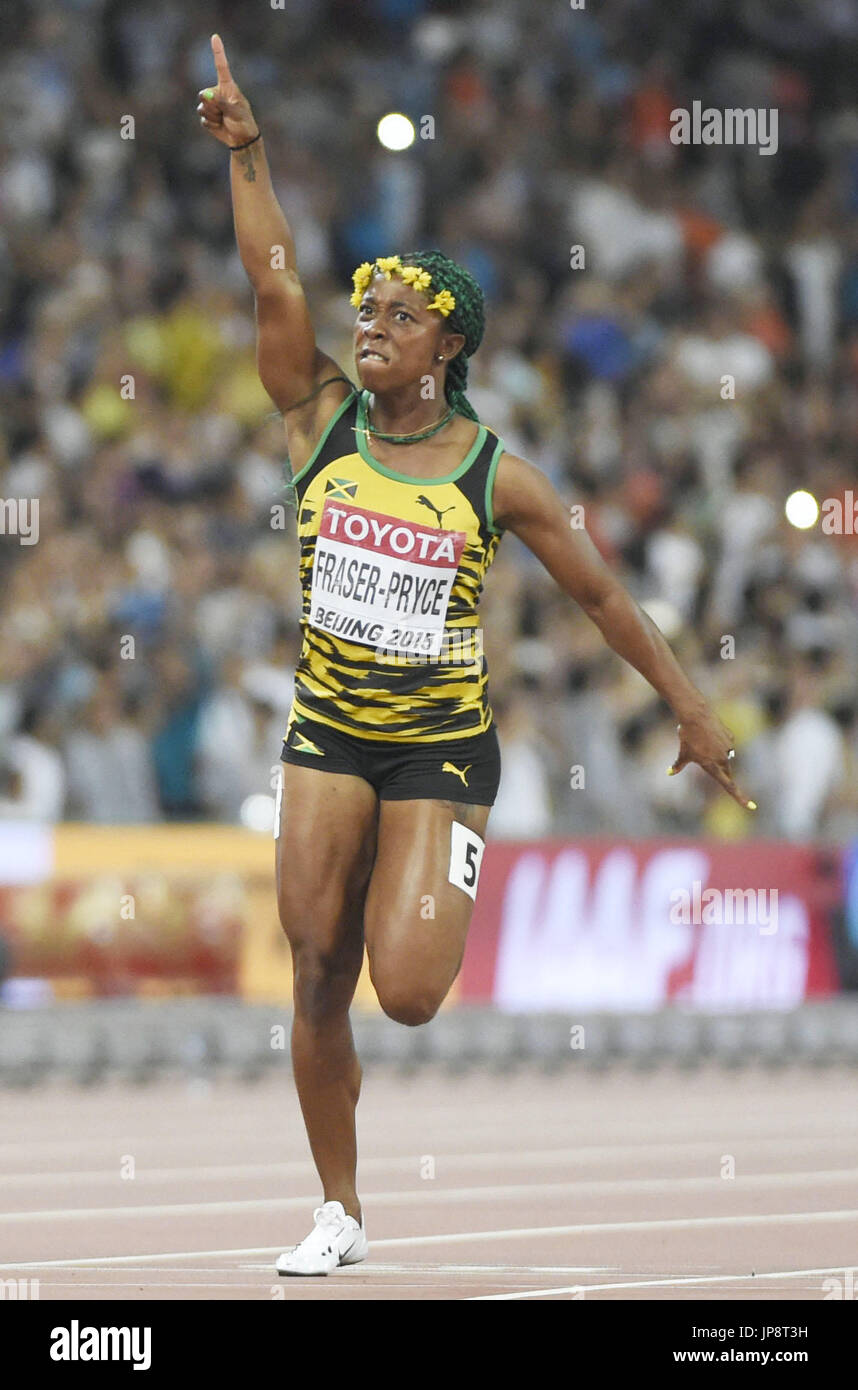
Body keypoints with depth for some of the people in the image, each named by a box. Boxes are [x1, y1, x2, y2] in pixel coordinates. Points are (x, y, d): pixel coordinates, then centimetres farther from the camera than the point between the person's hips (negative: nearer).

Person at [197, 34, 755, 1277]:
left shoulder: (496, 475, -7)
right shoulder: (324, 423, -2)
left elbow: (600, 592, 1)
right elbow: (274, 283, -10)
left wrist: (692, 708, 3)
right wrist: (247, 151, -16)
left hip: (441, 747, -3)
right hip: (329, 733, 3)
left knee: (407, 993, -14)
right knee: (318, 982, -1)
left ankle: (447, 905, 25)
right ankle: (341, 1215, 13)